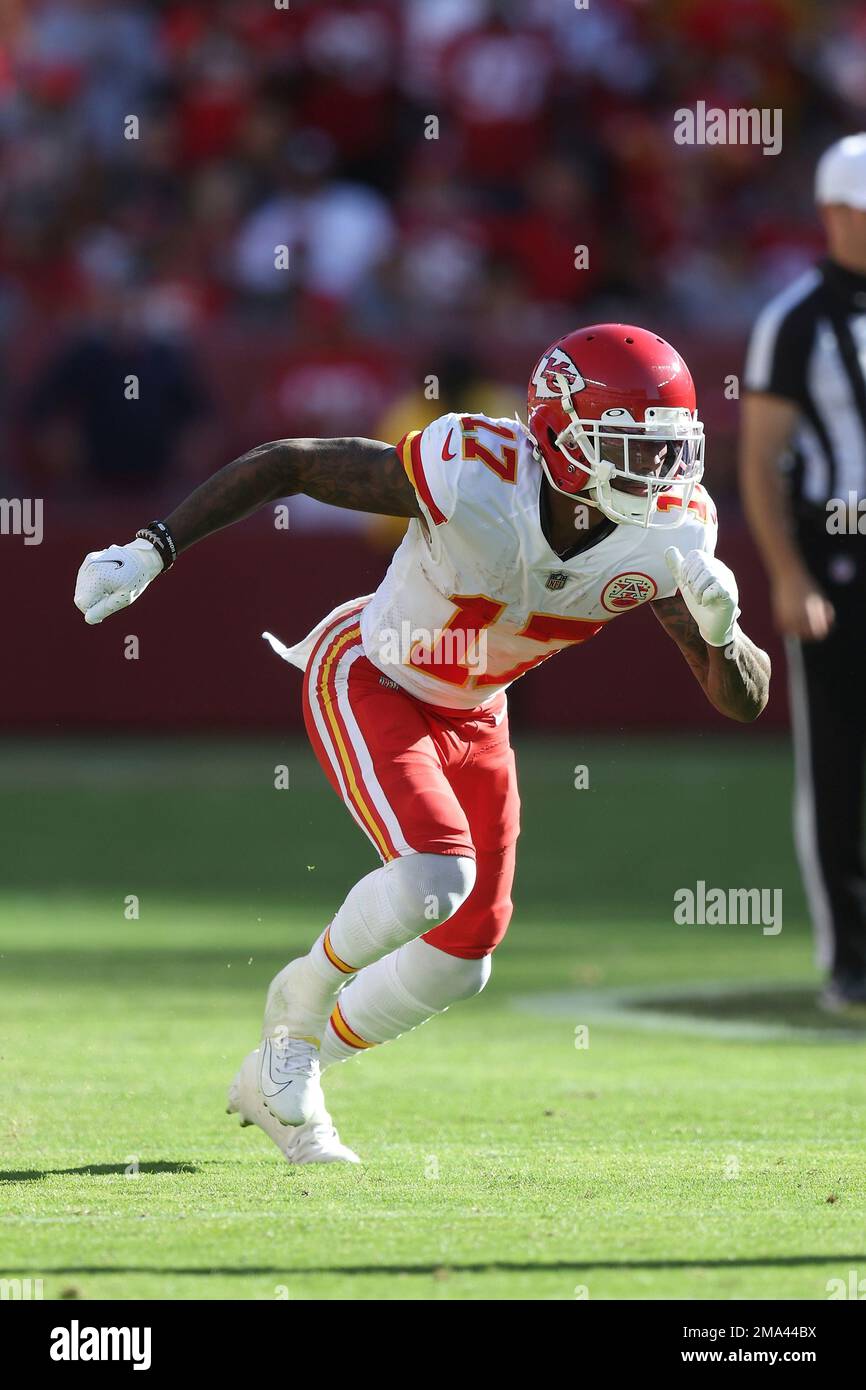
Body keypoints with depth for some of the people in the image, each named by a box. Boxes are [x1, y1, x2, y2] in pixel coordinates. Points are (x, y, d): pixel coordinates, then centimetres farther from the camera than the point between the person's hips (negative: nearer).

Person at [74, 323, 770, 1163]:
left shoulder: (666, 537, -19)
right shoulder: (473, 478, -34)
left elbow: (744, 701, -15)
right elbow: (287, 465, -24)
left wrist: (720, 628, -37)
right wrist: (153, 550, -25)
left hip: (470, 716, 6)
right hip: (364, 681, -6)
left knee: (458, 964, 6)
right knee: (436, 875, -28)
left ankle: (275, 1080, 30)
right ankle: (305, 993, 3)